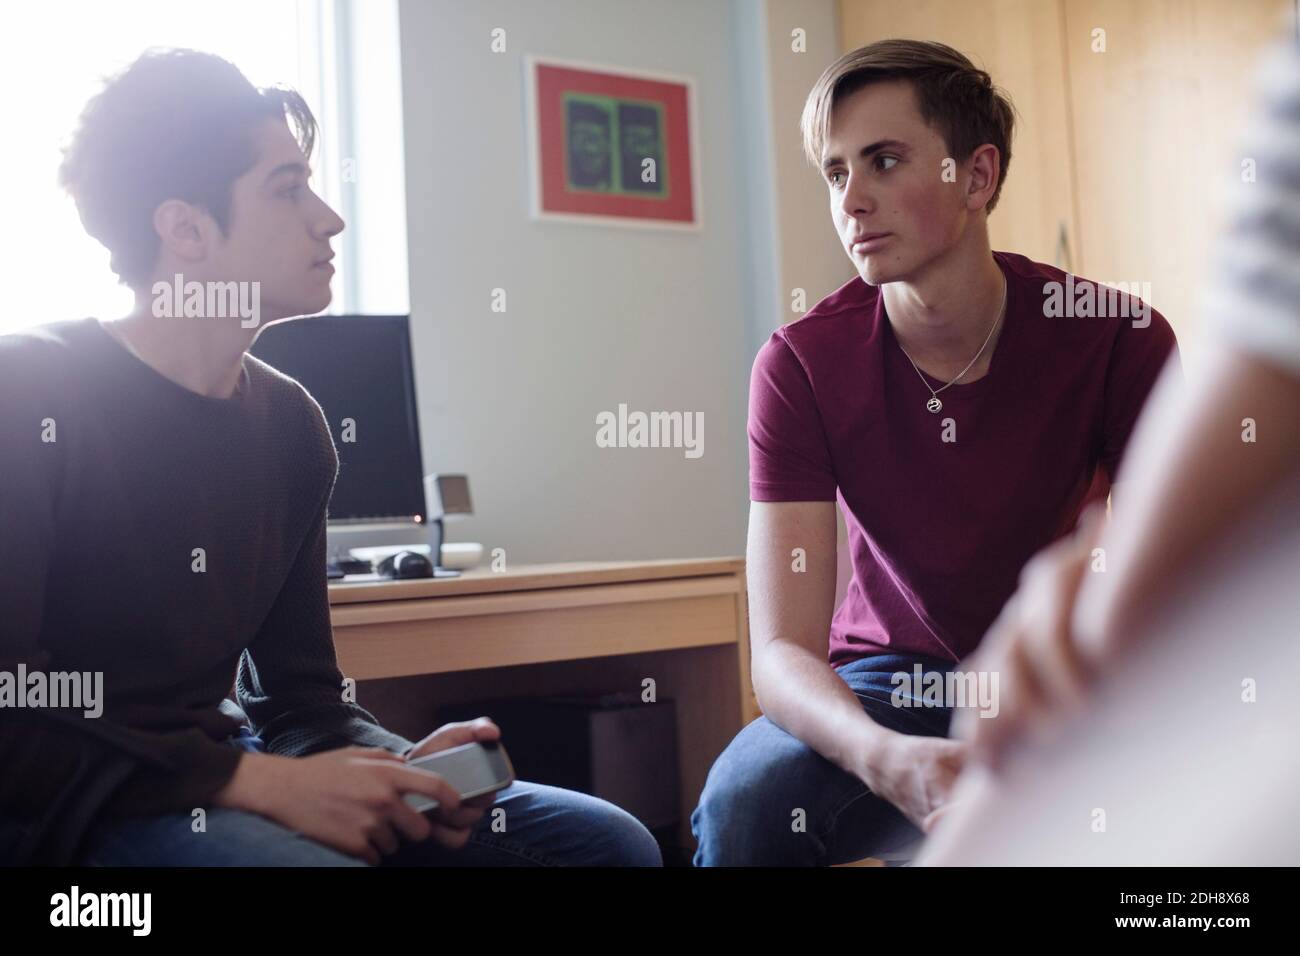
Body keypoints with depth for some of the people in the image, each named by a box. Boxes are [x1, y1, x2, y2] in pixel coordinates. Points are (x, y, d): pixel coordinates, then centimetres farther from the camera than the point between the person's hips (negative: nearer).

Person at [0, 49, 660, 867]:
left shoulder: (289, 423, 6)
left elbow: (298, 692, 8)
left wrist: (404, 767, -12)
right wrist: (257, 783, -23)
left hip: (214, 775, 7)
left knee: (609, 840, 0)